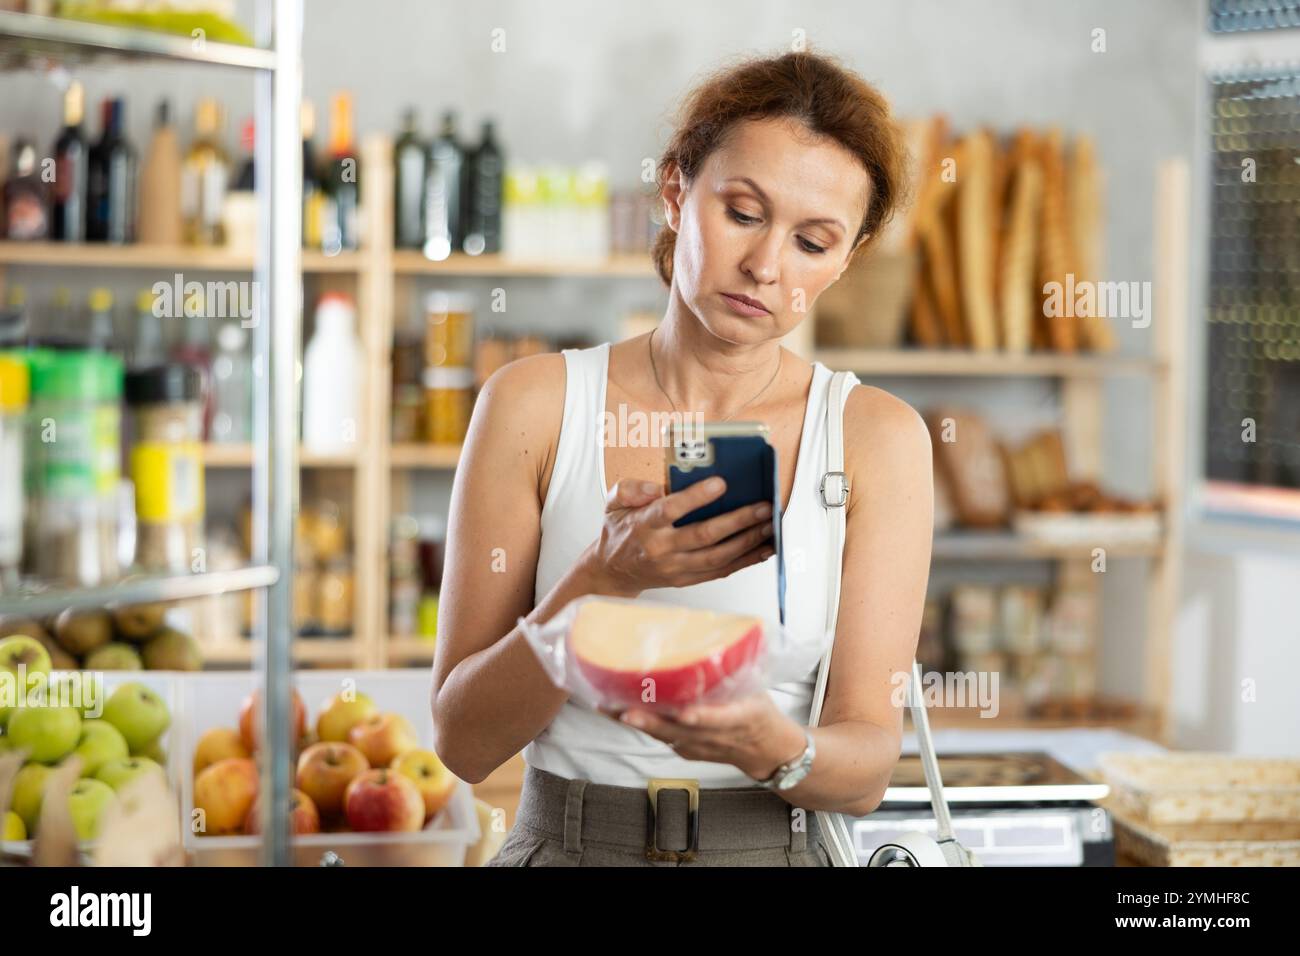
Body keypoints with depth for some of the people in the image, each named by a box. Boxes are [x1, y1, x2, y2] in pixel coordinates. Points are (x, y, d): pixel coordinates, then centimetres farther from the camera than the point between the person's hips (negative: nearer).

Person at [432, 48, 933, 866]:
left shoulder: (877, 436, 0)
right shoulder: (535, 404, 1)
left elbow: (868, 769, -2)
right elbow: (464, 739, -2)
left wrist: (773, 748, -23)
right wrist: (606, 580, -17)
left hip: (778, 846, 0)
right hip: (564, 844, 0)